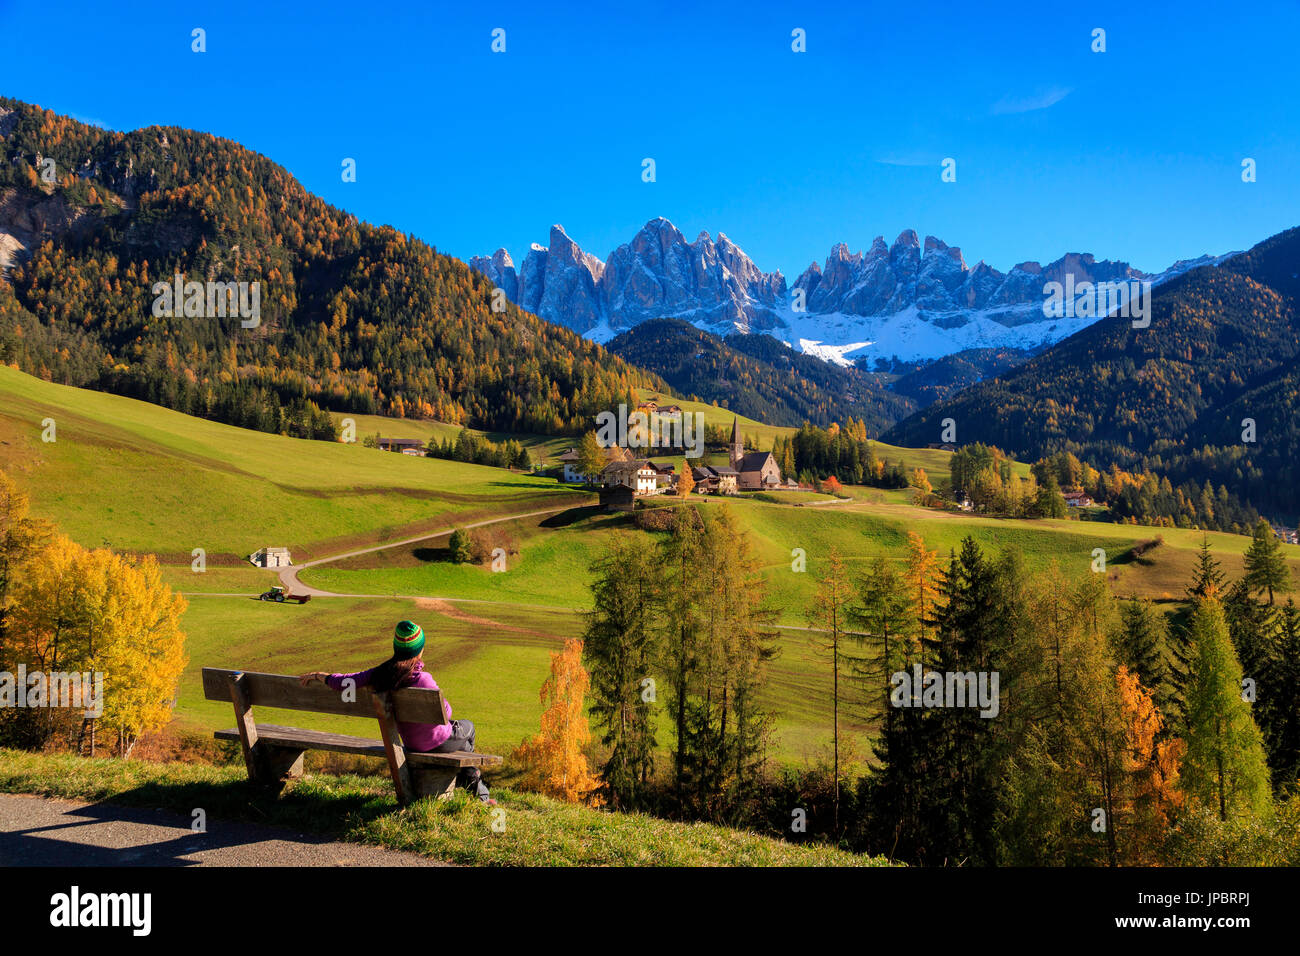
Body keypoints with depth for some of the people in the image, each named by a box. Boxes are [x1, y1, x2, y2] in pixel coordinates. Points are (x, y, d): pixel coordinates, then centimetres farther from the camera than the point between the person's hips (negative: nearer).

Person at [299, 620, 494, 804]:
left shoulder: (380, 674, -13)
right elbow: (445, 713, -23)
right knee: (468, 727, 29)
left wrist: (318, 675, 11)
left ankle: (481, 793, 44)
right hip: (439, 742, -6)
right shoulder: (421, 678, -31)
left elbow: (339, 682, -9)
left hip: (412, 745, 6)